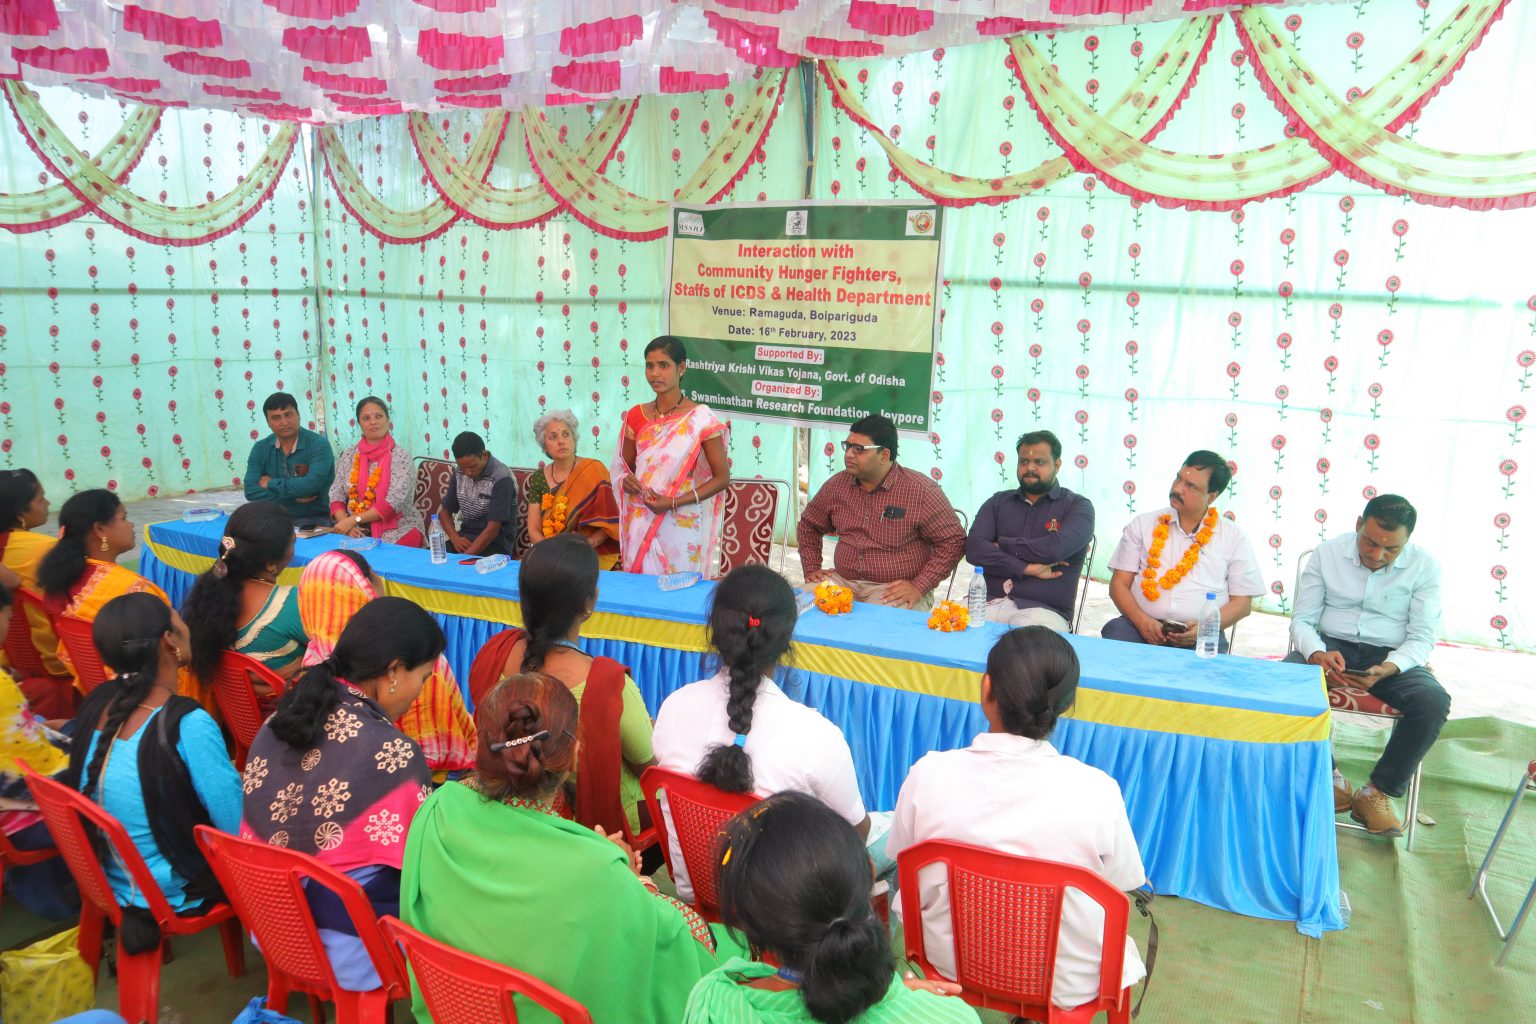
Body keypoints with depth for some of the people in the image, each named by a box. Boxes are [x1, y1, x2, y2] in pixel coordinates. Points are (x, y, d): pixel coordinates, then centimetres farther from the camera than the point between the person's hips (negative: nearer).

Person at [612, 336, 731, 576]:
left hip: (680, 527, -4)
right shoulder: (636, 416, 6)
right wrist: (627, 480, -7)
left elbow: (722, 478, -7)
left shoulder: (701, 418, -8)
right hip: (639, 525, 4)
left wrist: (674, 502, -15)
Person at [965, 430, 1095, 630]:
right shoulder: (998, 502, 16)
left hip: (1044, 610, -3)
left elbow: (1055, 548, -14)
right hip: (988, 602, 3)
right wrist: (1027, 568, -11)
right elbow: (974, 549, -1)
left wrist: (1001, 545, 0)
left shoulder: (1078, 507, 7)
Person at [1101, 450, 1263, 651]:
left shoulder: (1234, 537, 11)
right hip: (1141, 626, 1)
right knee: (1115, 630, -32)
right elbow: (1119, 584, 8)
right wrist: (1142, 621, -11)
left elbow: (1243, 602, 9)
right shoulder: (1143, 525, 13)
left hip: (1198, 636, -1)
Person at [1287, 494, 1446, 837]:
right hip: (1331, 645, 0)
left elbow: (1422, 637, -5)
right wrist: (1317, 653, -22)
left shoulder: (1423, 565, -2)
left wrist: (1389, 669, -26)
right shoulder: (1327, 553, 0)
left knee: (1434, 701, -31)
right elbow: (1302, 619, 0)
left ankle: (1378, 792, -13)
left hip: (1390, 656, 0)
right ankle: (1330, 778, -15)